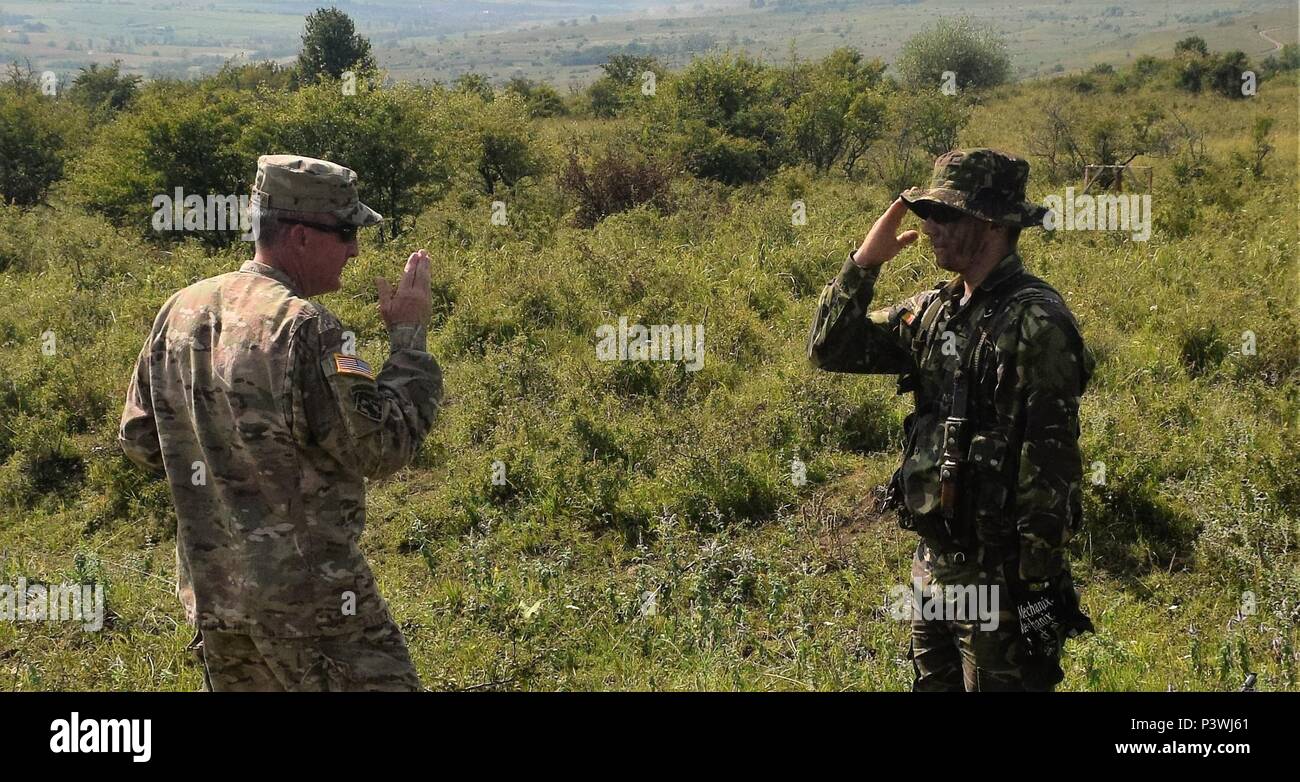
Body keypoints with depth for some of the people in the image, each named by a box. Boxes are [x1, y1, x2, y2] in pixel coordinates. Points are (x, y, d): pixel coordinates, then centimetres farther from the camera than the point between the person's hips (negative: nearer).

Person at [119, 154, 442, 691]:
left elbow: (139, 441, 14)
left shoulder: (179, 312, 5)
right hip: (309, 595, -8)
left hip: (211, 588, 8)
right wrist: (409, 338, -10)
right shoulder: (302, 327, -19)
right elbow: (384, 446, -19)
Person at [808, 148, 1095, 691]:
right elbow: (830, 350, 10)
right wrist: (865, 262, -3)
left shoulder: (1035, 323, -17)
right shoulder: (934, 310, 8)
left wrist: (1034, 586, -19)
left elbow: (1050, 465, -19)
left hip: (998, 573, -8)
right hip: (933, 563, 8)